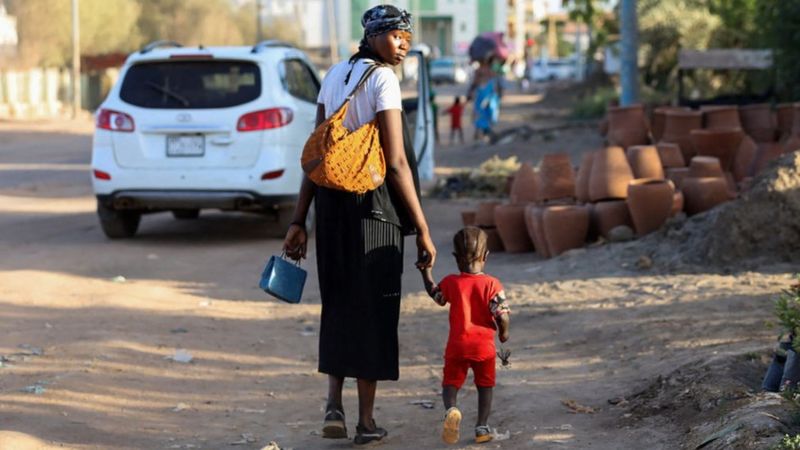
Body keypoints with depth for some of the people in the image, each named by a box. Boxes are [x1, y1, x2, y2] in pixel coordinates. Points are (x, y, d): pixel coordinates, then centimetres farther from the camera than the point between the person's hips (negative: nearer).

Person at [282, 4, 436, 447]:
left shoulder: (335, 74, 11)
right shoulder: (382, 79, -12)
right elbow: (396, 162, -16)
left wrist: (299, 220, 11)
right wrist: (422, 230, -14)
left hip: (331, 199, 6)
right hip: (373, 201, -6)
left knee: (337, 302, 17)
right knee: (372, 307, 5)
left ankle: (333, 405, 7)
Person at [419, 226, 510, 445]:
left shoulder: (450, 283, -3)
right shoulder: (492, 284, -10)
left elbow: (435, 294, 19)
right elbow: (502, 316, -13)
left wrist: (426, 271, 32)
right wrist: (504, 332, 7)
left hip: (457, 345, 0)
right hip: (484, 345, 0)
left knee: (450, 383, 7)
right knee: (485, 386, 16)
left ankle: (451, 409, -24)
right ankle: (482, 427, 16)